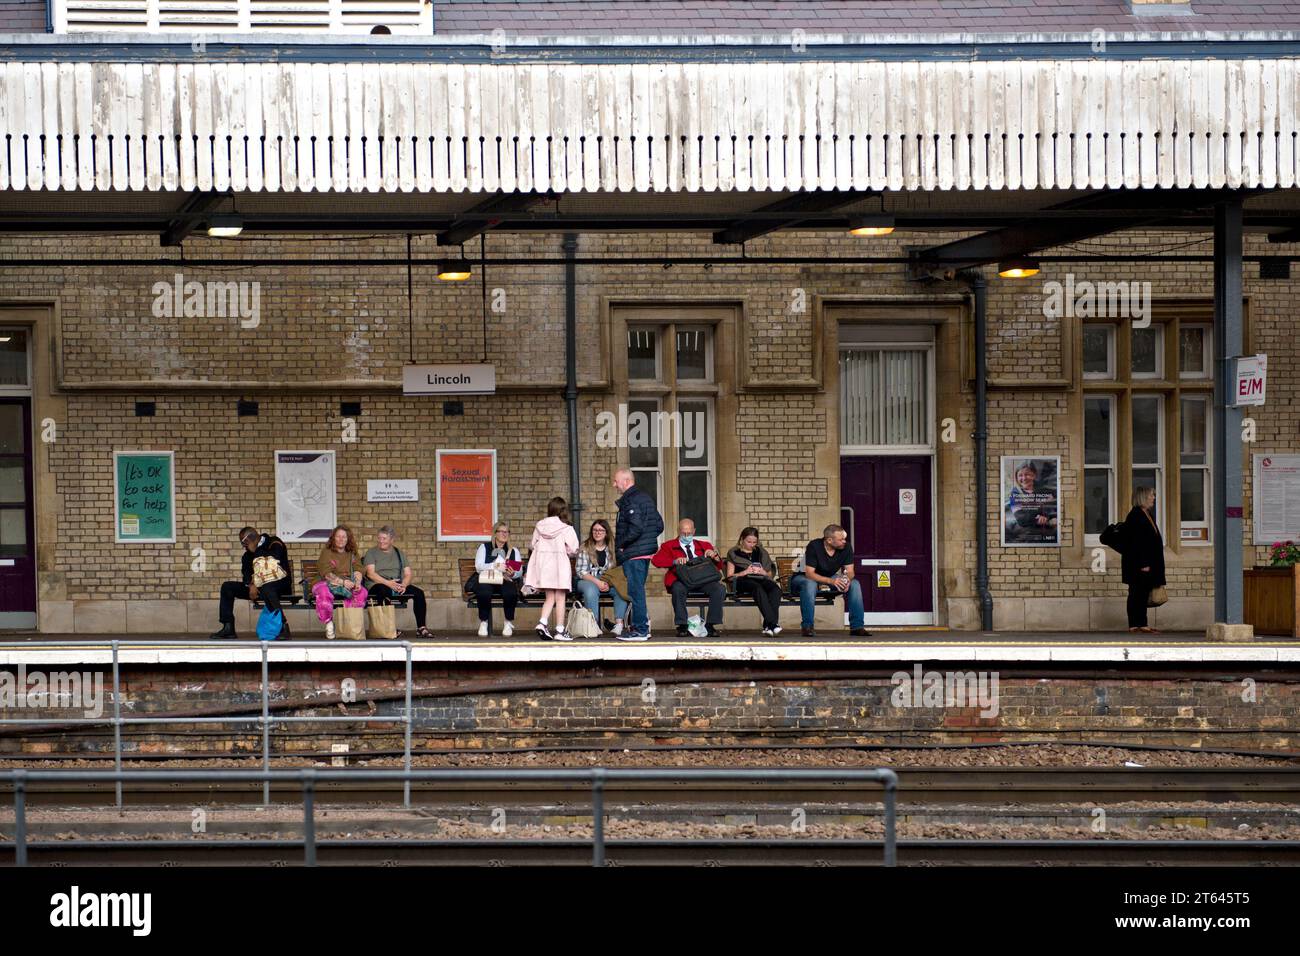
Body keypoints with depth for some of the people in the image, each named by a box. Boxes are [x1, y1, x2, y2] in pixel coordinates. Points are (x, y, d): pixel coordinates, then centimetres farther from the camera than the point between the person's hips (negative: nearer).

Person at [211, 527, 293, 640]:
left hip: (280, 583, -7)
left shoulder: (274, 543, -5)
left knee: (266, 589, -43)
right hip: (258, 585, 7)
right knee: (227, 587, -1)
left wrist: (255, 550, -9)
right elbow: (246, 571, 3)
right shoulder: (248, 552, 15)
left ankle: (283, 627, -43)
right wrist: (251, 586, -16)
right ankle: (228, 628, -8)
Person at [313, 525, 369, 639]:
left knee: (361, 592, -26)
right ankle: (328, 623, -20)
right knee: (324, 593, -39)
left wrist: (357, 582, -18)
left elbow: (357, 570, 4)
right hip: (327, 583, -4)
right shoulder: (326, 552, 1)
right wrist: (342, 582, -24)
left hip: (348, 584, 4)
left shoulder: (352, 554, 16)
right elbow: (326, 573, -11)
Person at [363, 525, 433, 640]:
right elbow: (370, 573, -6)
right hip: (379, 585, -4)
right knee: (385, 592, -41)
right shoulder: (371, 553, 10)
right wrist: (388, 583, -19)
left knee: (419, 593, -22)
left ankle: (421, 628, -23)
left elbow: (408, 573, 14)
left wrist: (404, 585, -9)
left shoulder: (399, 552, 21)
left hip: (398, 585, 4)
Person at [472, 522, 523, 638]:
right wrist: (495, 566, -18)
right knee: (484, 592, -36)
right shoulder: (484, 547, 12)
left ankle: (509, 623, -11)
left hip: (506, 581, 1)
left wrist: (513, 573, -16)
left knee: (511, 593, -34)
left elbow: (520, 572, 8)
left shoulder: (514, 551, 19)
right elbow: (479, 567, -3)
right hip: (486, 580, -1)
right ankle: (483, 622, -12)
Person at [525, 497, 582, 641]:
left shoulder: (539, 526, 3)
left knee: (550, 597, 13)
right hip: (560, 564, -4)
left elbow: (533, 546, 5)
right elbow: (573, 549, -6)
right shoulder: (567, 529, -8)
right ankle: (560, 630, 3)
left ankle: (542, 622, -6)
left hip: (543, 563, 4)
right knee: (560, 598, 3)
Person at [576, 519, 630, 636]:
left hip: (609, 582, 2)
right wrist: (597, 582, -18)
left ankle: (619, 623, -36)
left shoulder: (612, 548, 10)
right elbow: (581, 571, -5)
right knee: (591, 589, -38)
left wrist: (608, 583, -14)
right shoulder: (585, 548, 3)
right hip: (588, 581, -2)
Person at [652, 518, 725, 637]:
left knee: (720, 588, -27)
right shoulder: (669, 546, 17)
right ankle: (682, 626, -27)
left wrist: (714, 556, -3)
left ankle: (711, 625, -19)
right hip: (681, 581, -2)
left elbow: (719, 567, 20)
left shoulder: (704, 546, 24)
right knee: (678, 589, -38)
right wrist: (675, 561, -18)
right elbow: (655, 560, -2)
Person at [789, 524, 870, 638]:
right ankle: (806, 626, -34)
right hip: (804, 578, -5)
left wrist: (847, 579, -35)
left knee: (854, 584, -18)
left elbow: (849, 571, -9)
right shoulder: (814, 546, -27)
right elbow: (809, 574, -32)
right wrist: (831, 581, -46)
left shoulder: (846, 547, -12)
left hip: (829, 578, 5)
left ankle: (857, 627, -17)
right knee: (810, 584, -41)